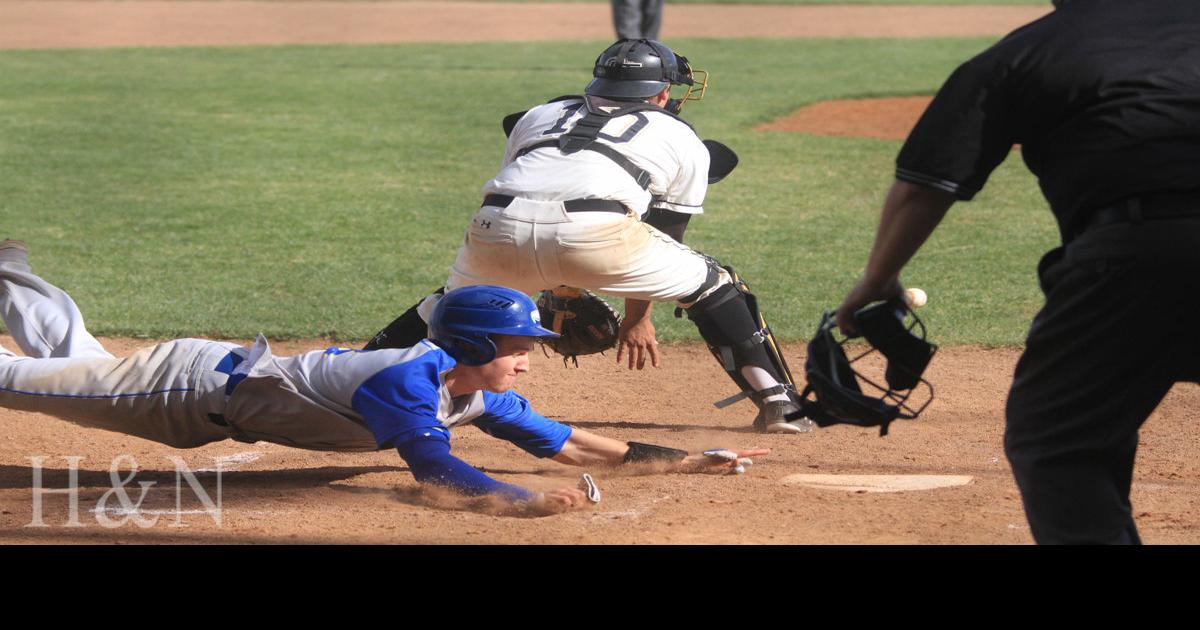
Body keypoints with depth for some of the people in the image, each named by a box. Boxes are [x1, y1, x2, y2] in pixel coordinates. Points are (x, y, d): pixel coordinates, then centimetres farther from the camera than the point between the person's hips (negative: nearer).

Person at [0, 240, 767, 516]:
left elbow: (566, 444, -7)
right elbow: (433, 467, -49)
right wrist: (524, 501, -61)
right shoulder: (408, 381, -37)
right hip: (204, 388, -7)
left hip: (247, 374, 7)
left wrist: (694, 461, -14)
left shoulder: (482, 394, -12)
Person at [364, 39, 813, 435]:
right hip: (595, 234, -3)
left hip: (497, 232, 3)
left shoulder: (538, 117, 36)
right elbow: (664, 236, 29)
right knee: (708, 285, 19)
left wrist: (560, 291, 46)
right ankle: (777, 405, 13)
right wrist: (636, 317, 38)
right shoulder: (683, 141, 28)